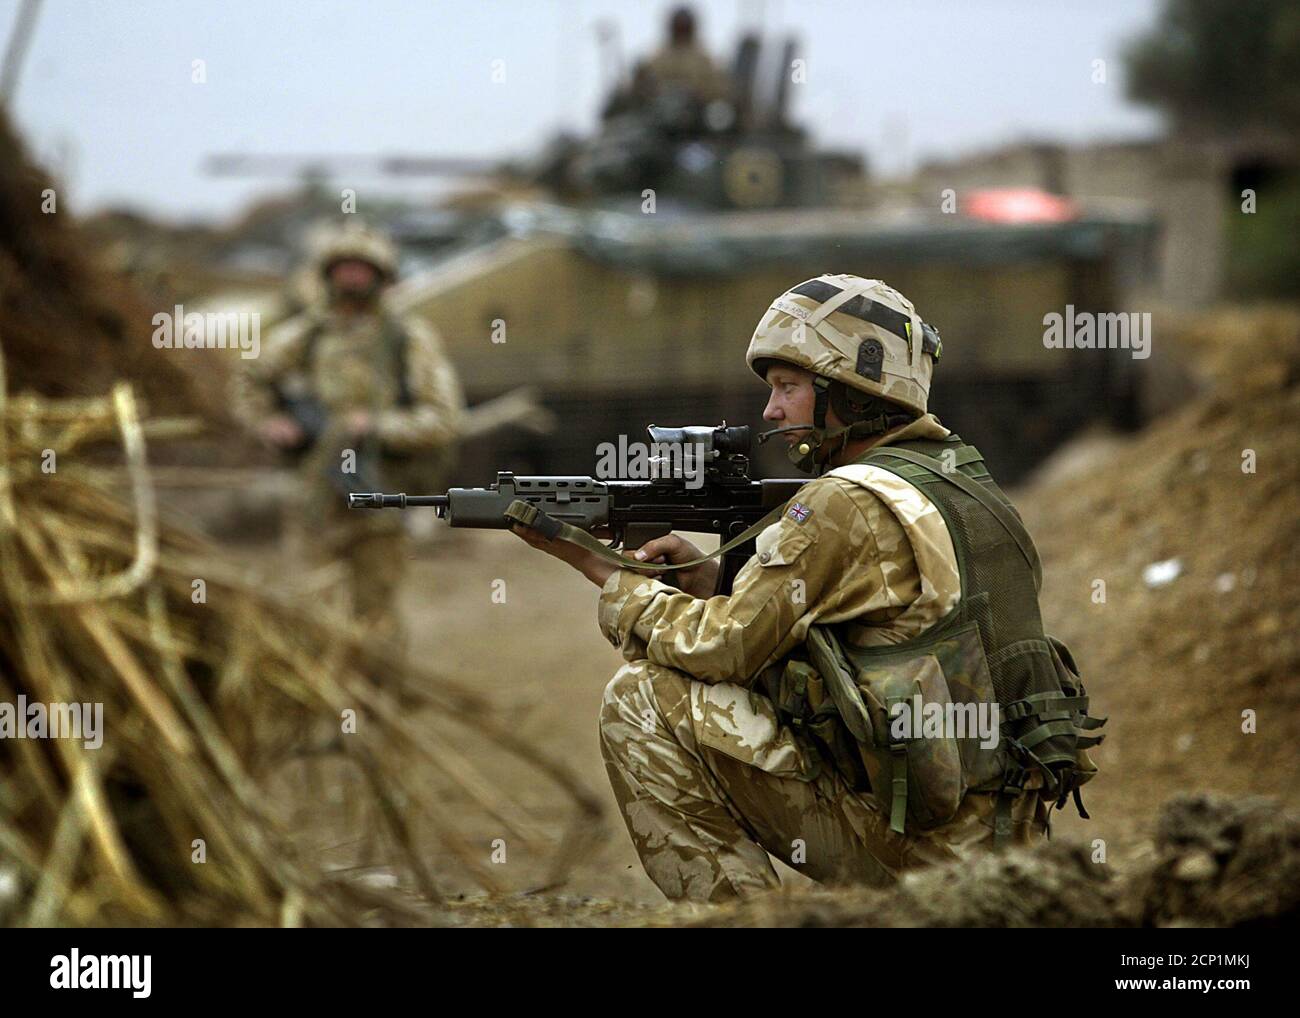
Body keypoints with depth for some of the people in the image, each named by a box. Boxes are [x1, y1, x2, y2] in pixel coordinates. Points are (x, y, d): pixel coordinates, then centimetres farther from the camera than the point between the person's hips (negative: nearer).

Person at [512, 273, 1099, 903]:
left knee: (643, 698, -5)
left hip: (906, 844, -9)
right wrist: (702, 578, 10)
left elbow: (721, 647, -12)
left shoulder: (849, 504, -14)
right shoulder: (961, 475, 15)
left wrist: (599, 568, 1)